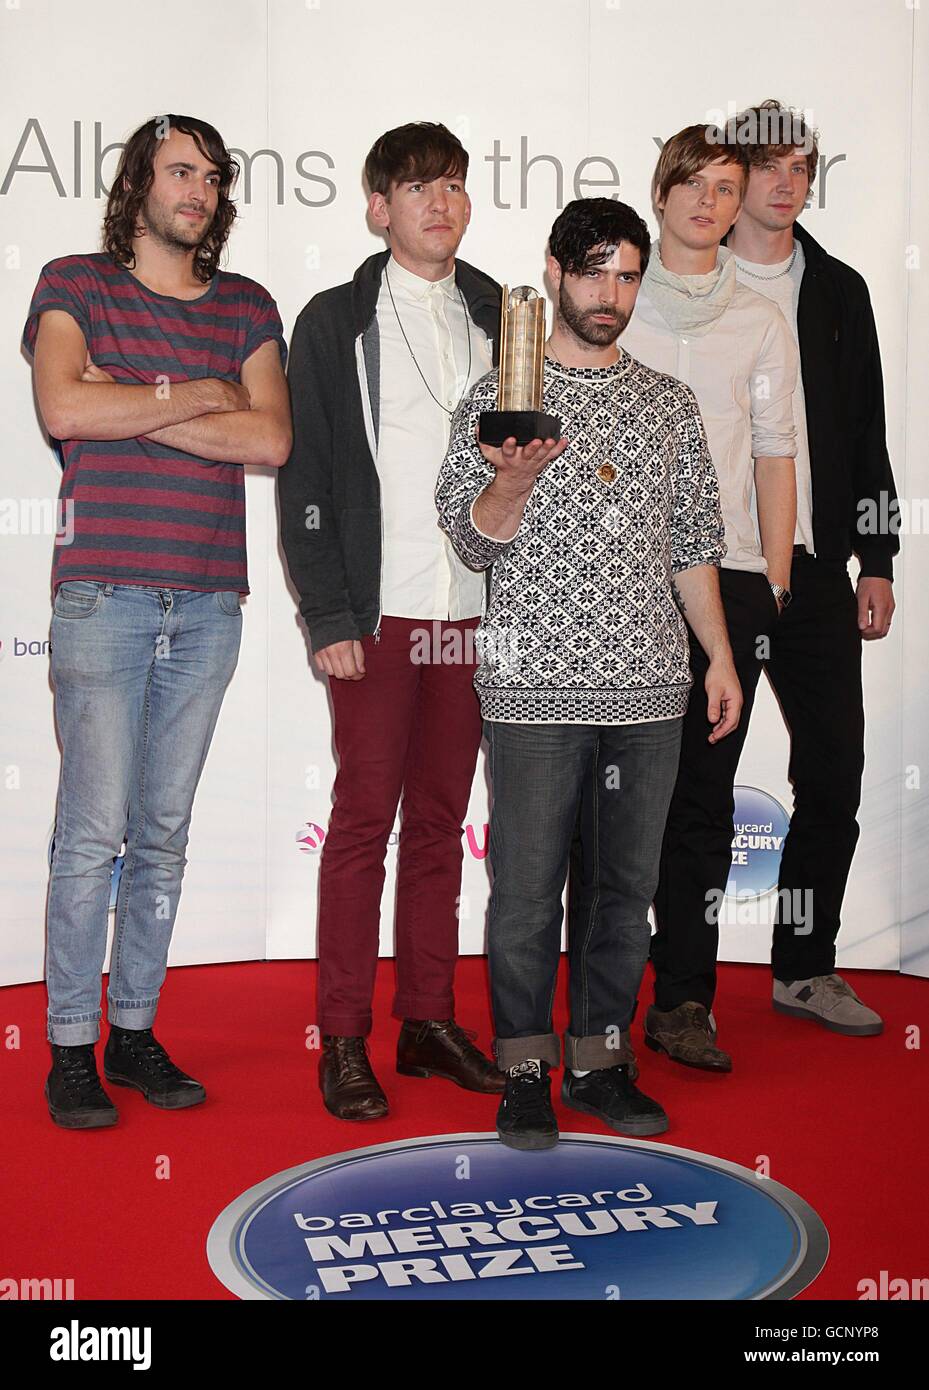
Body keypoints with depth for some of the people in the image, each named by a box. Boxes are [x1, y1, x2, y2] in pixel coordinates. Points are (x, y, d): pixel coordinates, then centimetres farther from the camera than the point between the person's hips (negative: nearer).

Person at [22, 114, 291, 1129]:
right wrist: (196, 397, -3)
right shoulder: (74, 285, 7)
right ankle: (71, 1044, 6)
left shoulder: (247, 308, 15)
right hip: (104, 593, -3)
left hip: (208, 602, 3)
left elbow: (270, 441, -1)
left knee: (164, 831, 7)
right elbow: (65, 409, -11)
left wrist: (130, 410, -5)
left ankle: (135, 1030, 17)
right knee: (94, 829, -5)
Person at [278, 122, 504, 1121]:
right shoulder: (335, 321, 4)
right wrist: (327, 616, -9)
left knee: (440, 819, 9)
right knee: (364, 819, -1)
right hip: (378, 612, -3)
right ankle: (344, 1041, 8)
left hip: (477, 613, 3)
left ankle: (429, 1020, 19)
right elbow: (304, 478, -1)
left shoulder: (499, 319, 14)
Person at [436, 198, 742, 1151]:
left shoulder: (670, 404, 14)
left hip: (647, 684, 4)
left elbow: (693, 543, 16)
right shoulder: (501, 396, 4)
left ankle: (599, 1061, 21)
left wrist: (720, 657, 10)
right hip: (537, 682, -3)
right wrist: (514, 478, -20)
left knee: (628, 882, 8)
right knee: (528, 885, 0)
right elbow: (473, 542, 0)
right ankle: (524, 1071, 14)